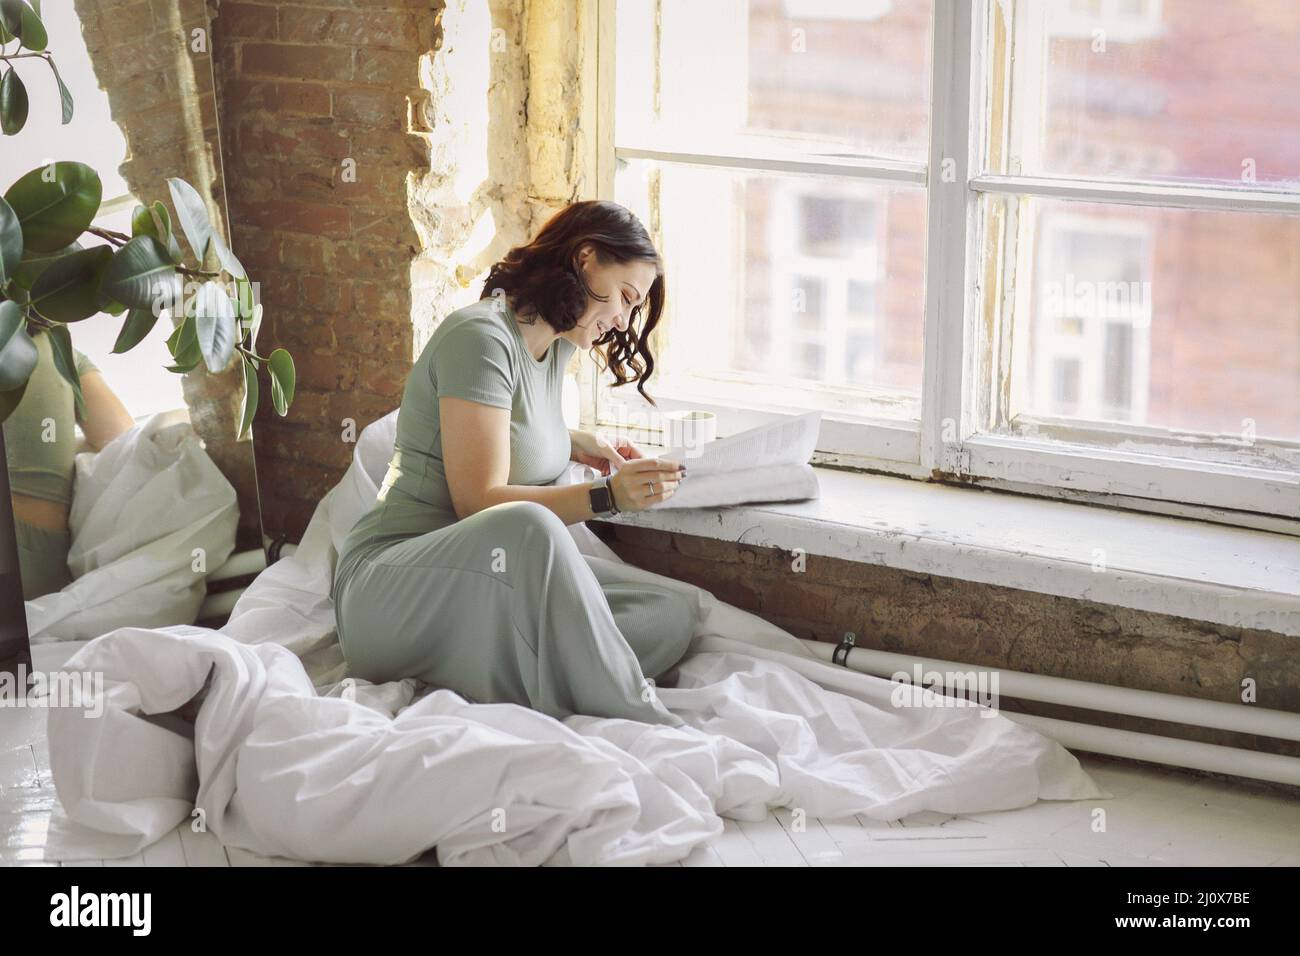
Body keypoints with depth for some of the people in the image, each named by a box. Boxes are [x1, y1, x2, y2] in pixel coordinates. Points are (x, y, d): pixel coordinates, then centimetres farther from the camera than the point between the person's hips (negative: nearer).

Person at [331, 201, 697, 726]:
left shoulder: (555, 345, 15)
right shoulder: (481, 337, -12)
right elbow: (479, 500, -18)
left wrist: (577, 444, 18)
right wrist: (606, 496, -24)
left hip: (490, 596, 9)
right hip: (387, 593, -9)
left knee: (674, 614, -12)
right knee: (527, 528, -41)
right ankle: (645, 730, -36)